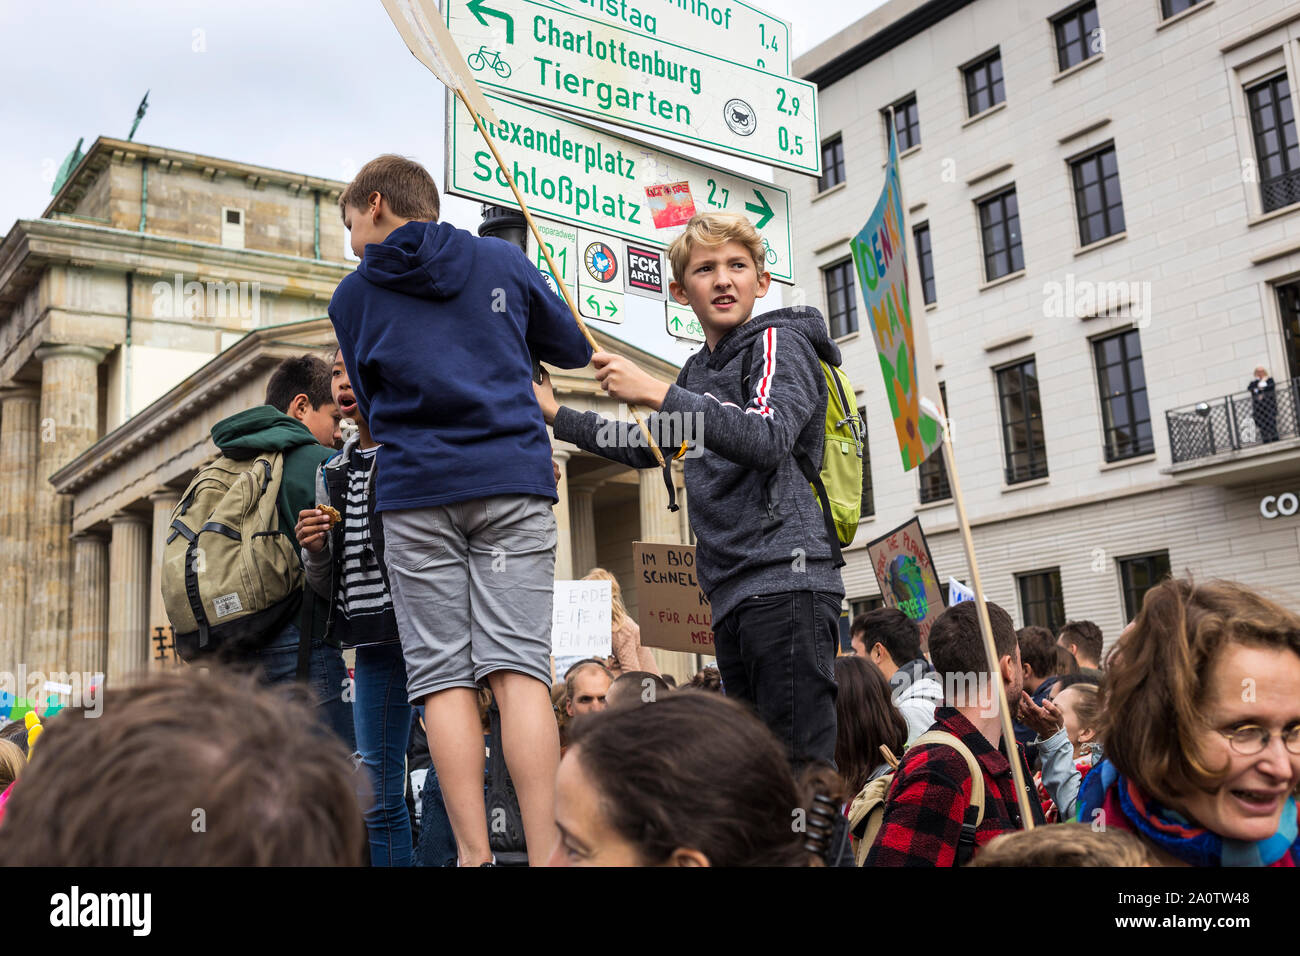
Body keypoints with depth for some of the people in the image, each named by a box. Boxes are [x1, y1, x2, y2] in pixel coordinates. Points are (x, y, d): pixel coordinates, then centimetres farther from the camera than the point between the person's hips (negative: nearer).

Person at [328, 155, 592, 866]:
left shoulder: (353, 295, 11)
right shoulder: (505, 262, 12)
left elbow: (371, 403, 16)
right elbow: (574, 350, 23)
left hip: (415, 495, -1)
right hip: (512, 484, 1)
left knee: (442, 675, 0)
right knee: (518, 667, -5)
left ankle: (474, 853, -5)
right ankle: (544, 851, -11)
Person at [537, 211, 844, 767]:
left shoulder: (778, 341, -1)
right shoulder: (698, 371, 22)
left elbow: (767, 439, -20)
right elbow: (646, 448, 37)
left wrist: (656, 393, -23)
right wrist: (556, 415, 37)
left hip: (786, 580, -8)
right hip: (733, 594, 8)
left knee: (806, 760, -13)